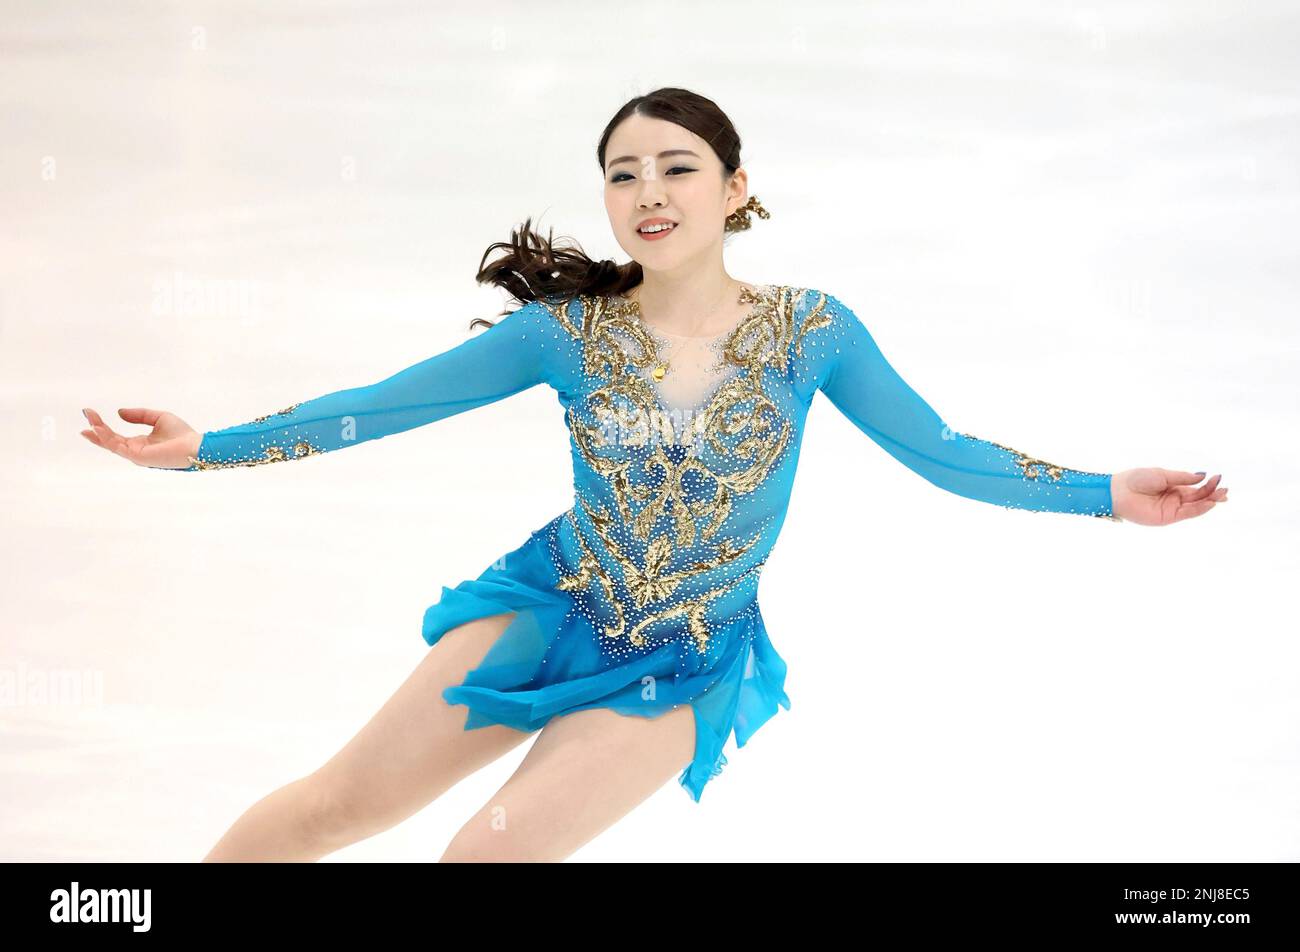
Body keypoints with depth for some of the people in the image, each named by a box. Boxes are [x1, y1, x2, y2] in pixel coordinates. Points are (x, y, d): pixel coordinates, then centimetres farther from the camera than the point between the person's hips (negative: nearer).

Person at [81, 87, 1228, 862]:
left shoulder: (810, 330, -11)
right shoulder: (565, 331, -10)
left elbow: (939, 450, -4)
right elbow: (385, 404, -7)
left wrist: (1109, 494, -11)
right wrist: (210, 446, -11)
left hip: (685, 667, -1)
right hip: (554, 607, 1)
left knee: (492, 847, -14)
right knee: (342, 802, 2)